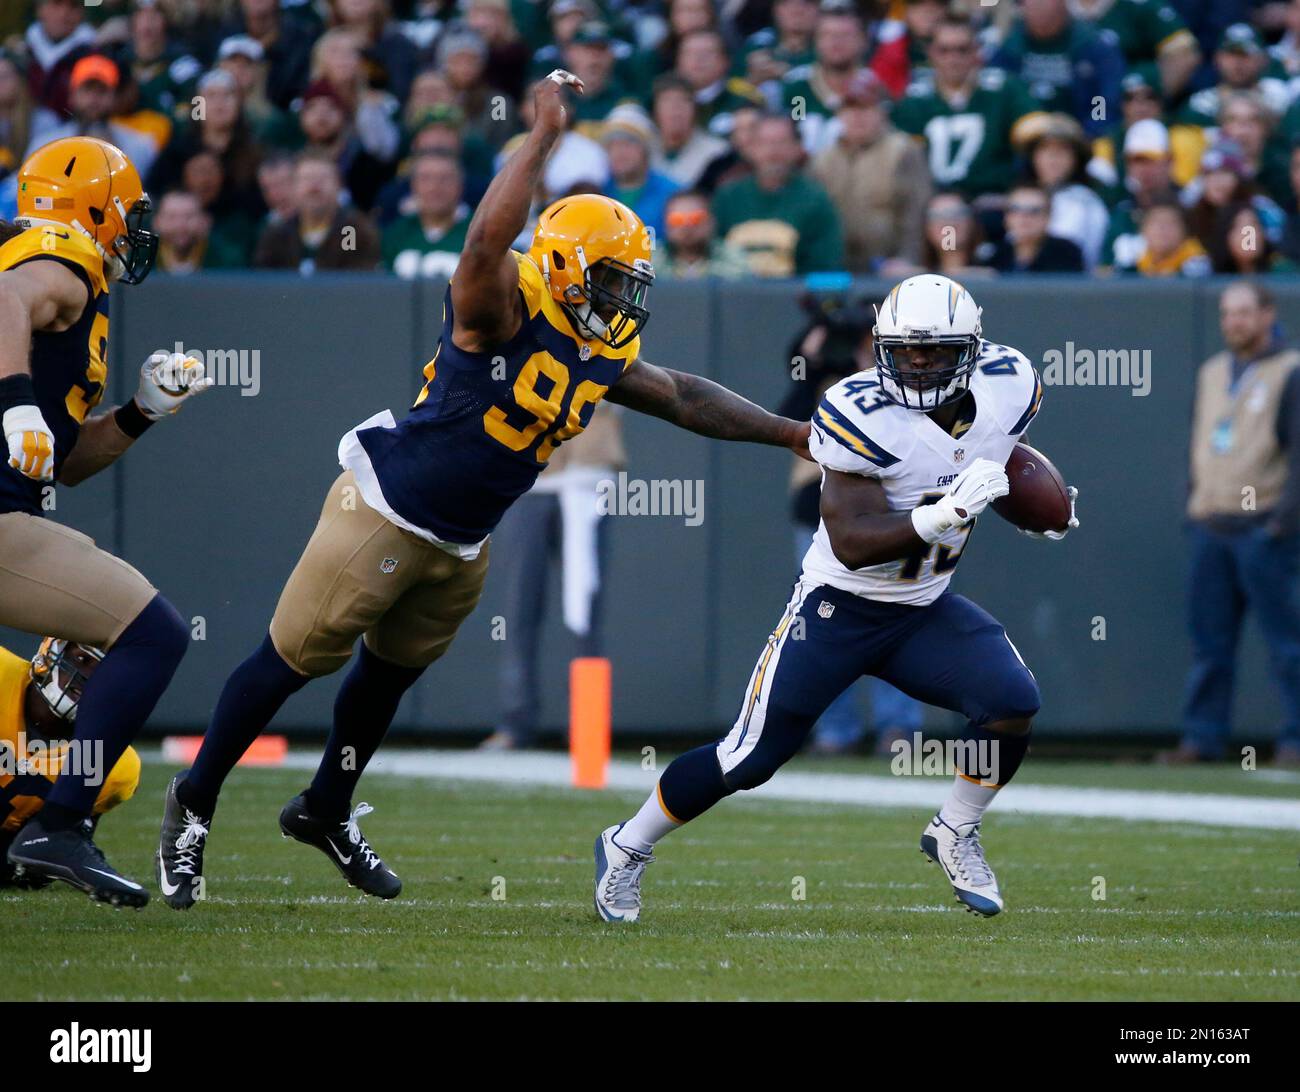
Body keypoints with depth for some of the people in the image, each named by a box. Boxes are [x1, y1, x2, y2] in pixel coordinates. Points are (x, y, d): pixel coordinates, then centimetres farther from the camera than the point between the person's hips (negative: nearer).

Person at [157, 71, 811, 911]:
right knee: (295, 658, 0)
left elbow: (689, 401, 15)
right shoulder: (501, 311, -21)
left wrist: (791, 433, 15)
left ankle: (326, 812, 42)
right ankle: (196, 802, 14)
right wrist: (545, 137, -39)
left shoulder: (604, 357, 3)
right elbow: (489, 239, -41)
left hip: (461, 548, 8)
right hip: (385, 515, -8)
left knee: (390, 673, 22)